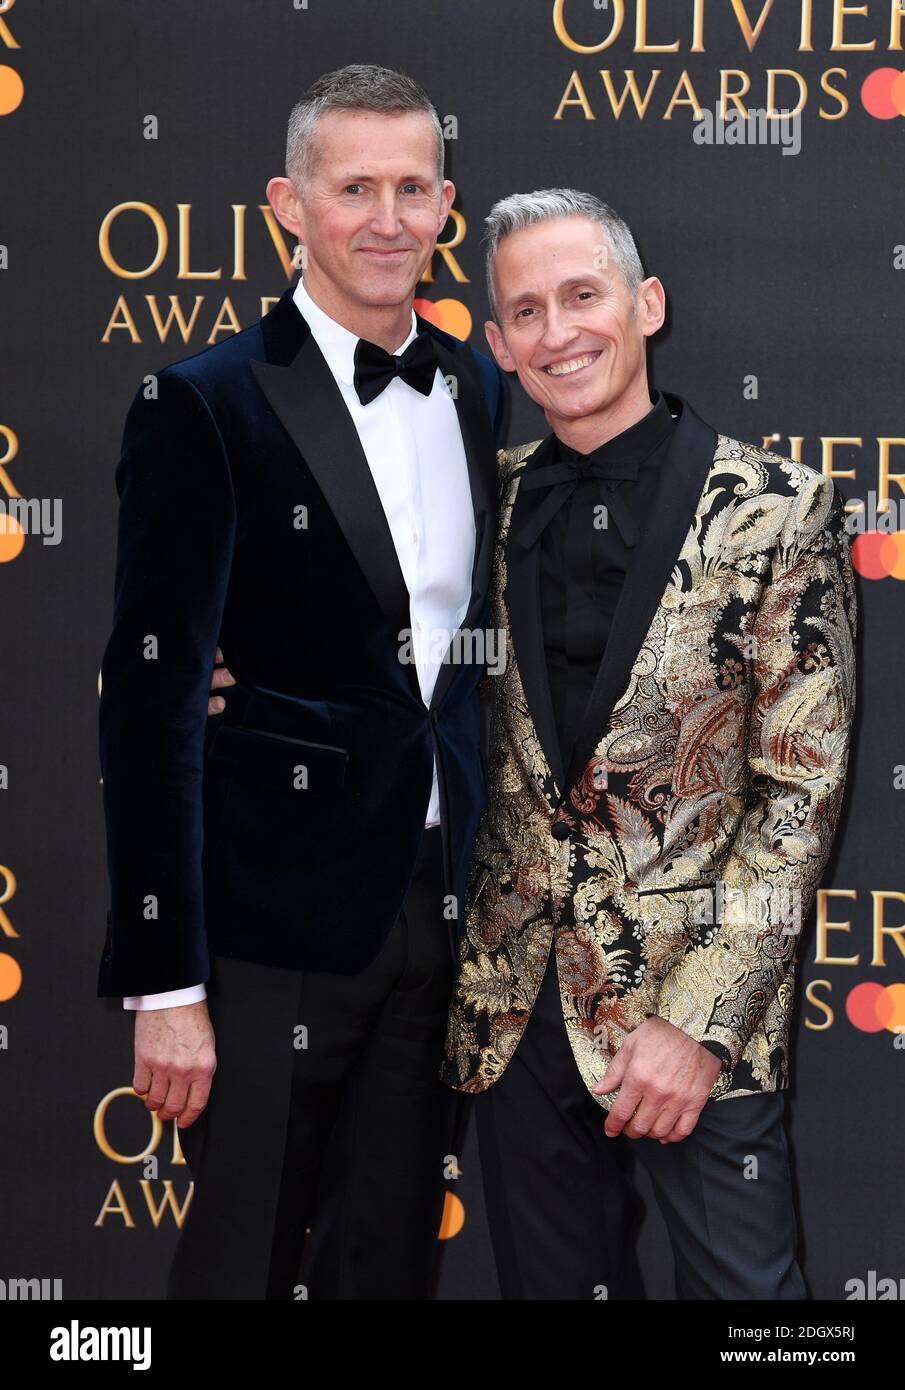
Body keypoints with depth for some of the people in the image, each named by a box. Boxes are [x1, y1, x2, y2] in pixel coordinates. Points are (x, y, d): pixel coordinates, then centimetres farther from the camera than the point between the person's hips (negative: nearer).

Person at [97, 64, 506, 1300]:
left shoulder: (481, 392, 8)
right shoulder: (205, 407, -9)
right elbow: (152, 703, -12)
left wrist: (502, 893, 7)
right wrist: (164, 985, -14)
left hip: (445, 906, 6)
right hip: (276, 919, -5)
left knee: (391, 1263, 16)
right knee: (244, 1262, 6)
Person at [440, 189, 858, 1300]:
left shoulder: (772, 511, -8)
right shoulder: (495, 505, 5)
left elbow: (801, 794, -10)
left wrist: (699, 1021, -16)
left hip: (699, 1001, -4)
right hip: (516, 1000, 4)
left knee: (740, 1279, 2)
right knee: (549, 1277, 15)